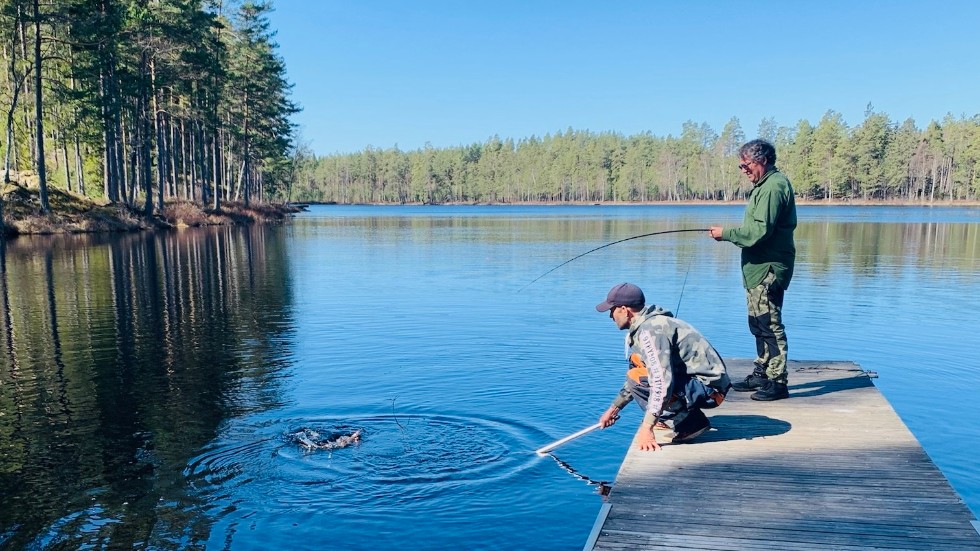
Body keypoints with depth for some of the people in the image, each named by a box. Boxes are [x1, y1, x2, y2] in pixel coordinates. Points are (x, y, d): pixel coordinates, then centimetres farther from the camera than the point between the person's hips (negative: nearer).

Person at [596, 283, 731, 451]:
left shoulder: (651, 330, -20)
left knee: (639, 378, -22)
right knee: (636, 362, 11)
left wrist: (646, 428, -28)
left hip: (707, 387, -10)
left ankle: (690, 423, -9)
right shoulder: (649, 324, 13)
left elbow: (662, 382, -30)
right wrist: (614, 408, 29)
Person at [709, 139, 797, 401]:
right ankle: (761, 373, 26)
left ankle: (777, 381, -2)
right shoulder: (765, 185, 19)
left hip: (768, 269, -11)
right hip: (759, 268, 11)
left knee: (769, 324, -8)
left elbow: (759, 230, -22)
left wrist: (726, 233, -12)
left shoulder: (774, 187, -15)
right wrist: (729, 233, 8)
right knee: (758, 323, 16)